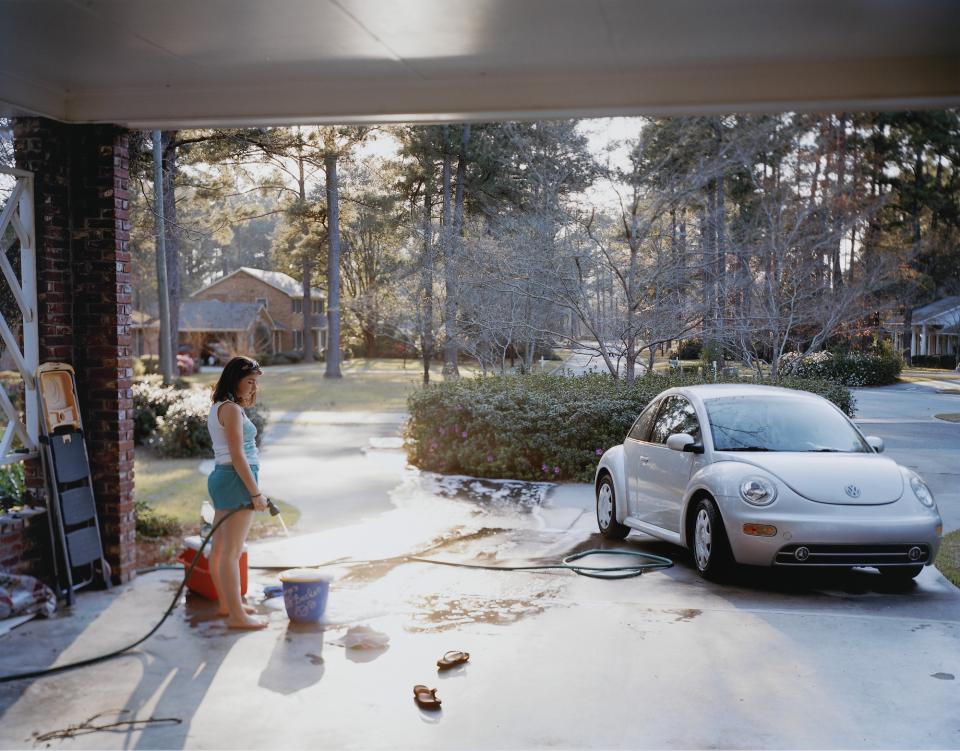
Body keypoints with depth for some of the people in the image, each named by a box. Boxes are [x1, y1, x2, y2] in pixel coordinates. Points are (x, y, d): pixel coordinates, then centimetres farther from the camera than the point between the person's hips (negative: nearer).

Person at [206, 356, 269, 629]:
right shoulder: (231, 410, -14)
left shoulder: (218, 408, 17)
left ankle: (227, 603, 27)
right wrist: (256, 493, -17)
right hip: (237, 480, -11)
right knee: (232, 551, -8)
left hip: (221, 477, 11)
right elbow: (238, 455, -19)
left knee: (220, 548, 16)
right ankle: (237, 616, -5)